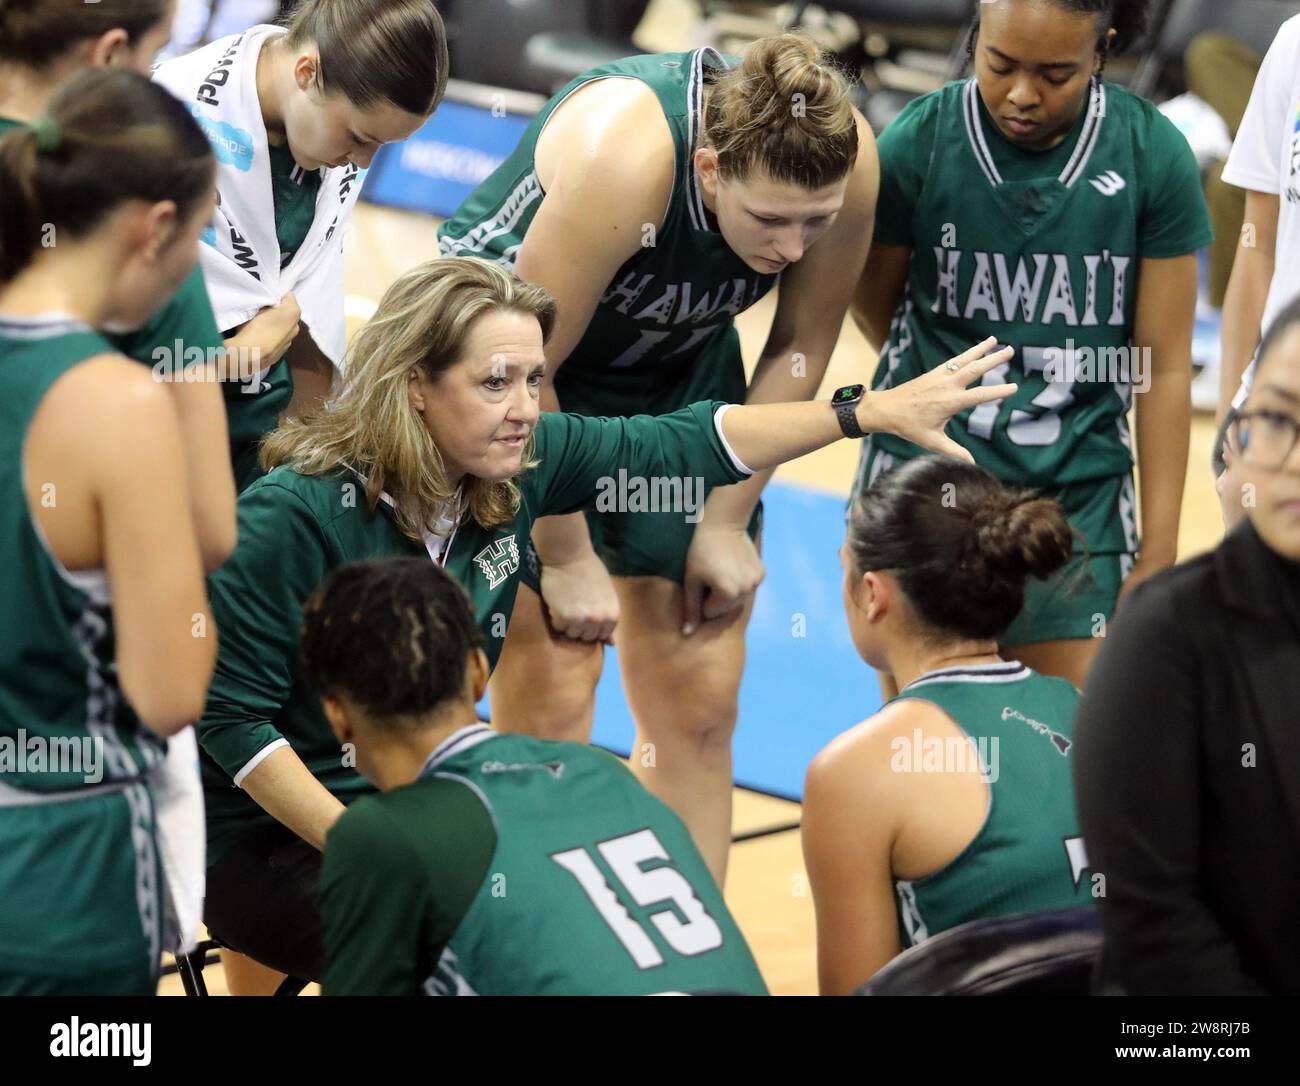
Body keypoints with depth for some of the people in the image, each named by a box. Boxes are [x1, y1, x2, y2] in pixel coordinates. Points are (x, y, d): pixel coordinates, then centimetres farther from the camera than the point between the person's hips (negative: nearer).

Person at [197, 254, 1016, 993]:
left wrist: (877, 412, -4)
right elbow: (233, 714, -19)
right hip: (270, 842, -7)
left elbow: (685, 446, 1)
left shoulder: (521, 466, -5)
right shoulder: (295, 513, -22)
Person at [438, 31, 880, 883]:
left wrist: (728, 521, -4)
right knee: (549, 700, -11)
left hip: (680, 375, 5)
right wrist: (568, 557, -19)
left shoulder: (849, 163, -24)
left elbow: (801, 346, -5)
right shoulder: (621, 160, -37)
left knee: (700, 708, 2)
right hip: (512, 366, -5)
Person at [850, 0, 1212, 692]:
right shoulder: (916, 145, -9)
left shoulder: (1154, 156, -8)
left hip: (1080, 492, 1)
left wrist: (1159, 550, -2)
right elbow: (875, 308, 8)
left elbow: (1165, 366, -3)